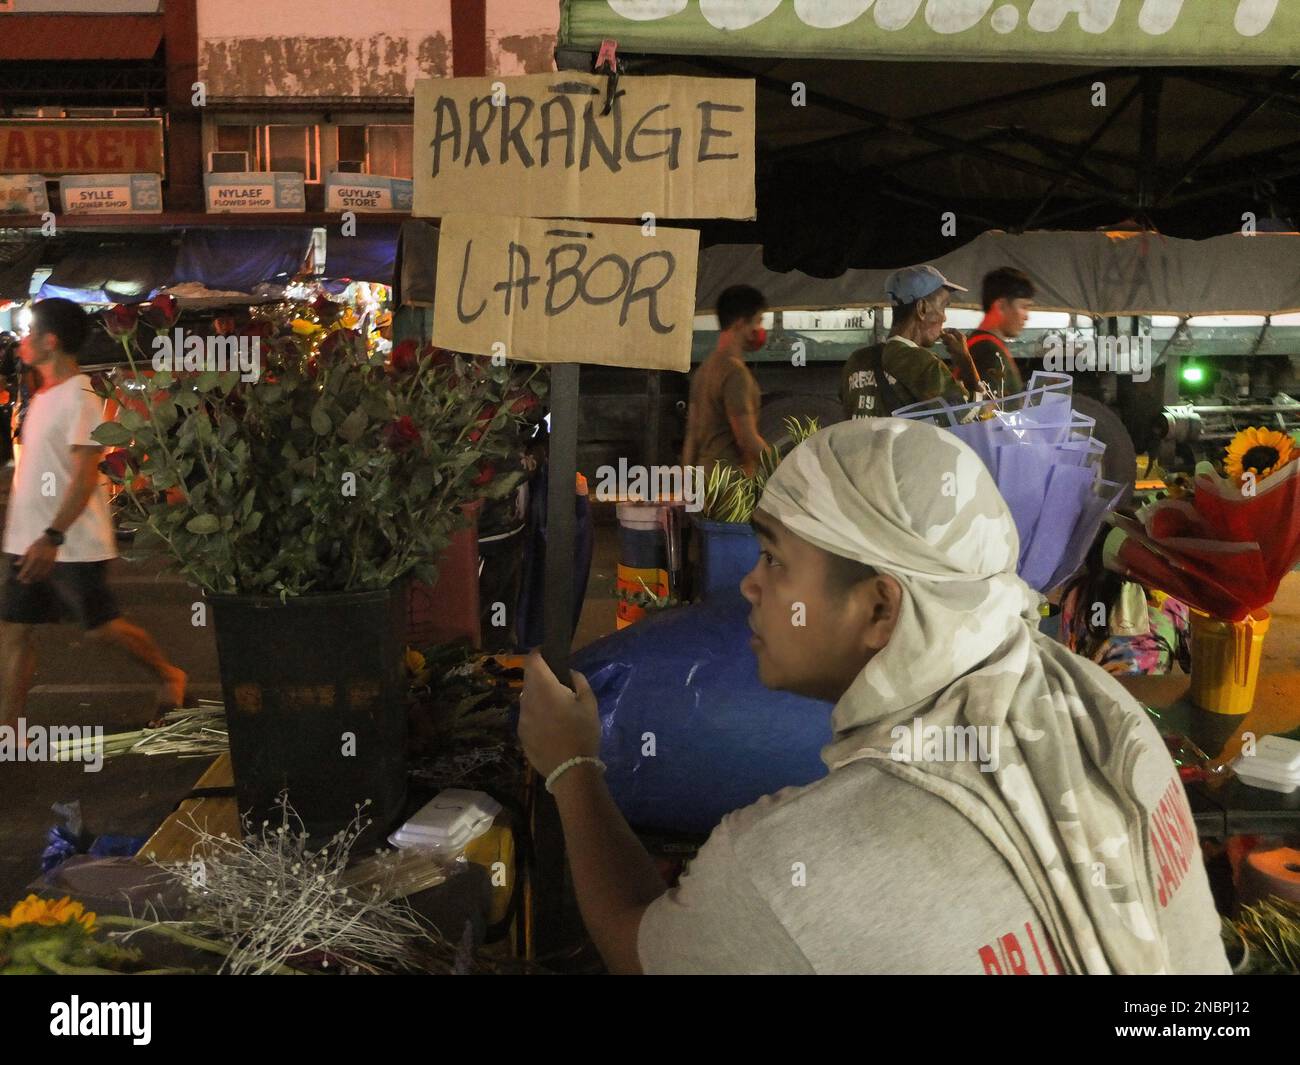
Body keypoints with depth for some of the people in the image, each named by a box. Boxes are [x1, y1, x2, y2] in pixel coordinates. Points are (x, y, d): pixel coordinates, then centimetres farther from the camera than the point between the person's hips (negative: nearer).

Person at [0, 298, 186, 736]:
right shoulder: (43, 396, 14)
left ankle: (169, 676, 24)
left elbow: (85, 477, -21)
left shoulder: (79, 398, -14)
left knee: (102, 626, 2)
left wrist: (52, 537, -29)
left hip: (73, 545, -9)